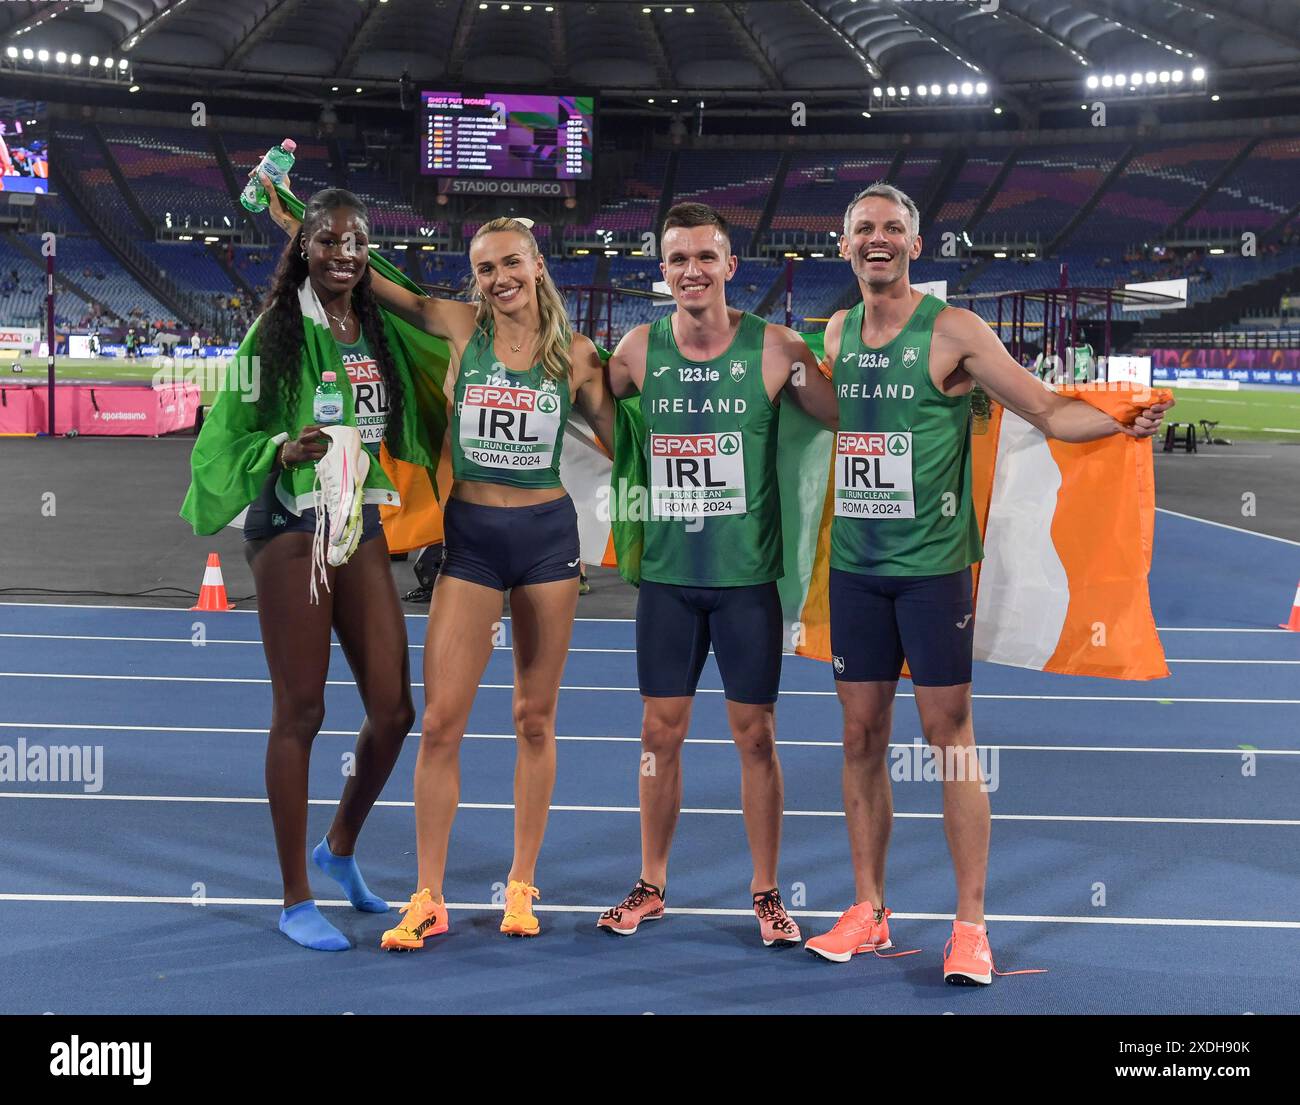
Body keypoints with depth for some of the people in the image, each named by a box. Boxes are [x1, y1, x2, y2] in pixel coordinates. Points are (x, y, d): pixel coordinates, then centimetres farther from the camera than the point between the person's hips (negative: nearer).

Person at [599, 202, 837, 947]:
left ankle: (767, 894, 19)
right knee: (661, 731, 9)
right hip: (666, 573, 2)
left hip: (747, 573, -2)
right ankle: (651, 886, 24)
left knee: (756, 735, 4)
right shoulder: (640, 349, 1)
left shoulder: (774, 349, -7)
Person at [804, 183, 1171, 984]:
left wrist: (1123, 421, -24)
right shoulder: (834, 334, 9)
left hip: (932, 564, -5)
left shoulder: (953, 331, -6)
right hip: (855, 564, 5)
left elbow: (1051, 411, -9)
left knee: (950, 736, -1)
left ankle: (971, 925, 6)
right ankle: (869, 911, 20)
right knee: (862, 737, 9)